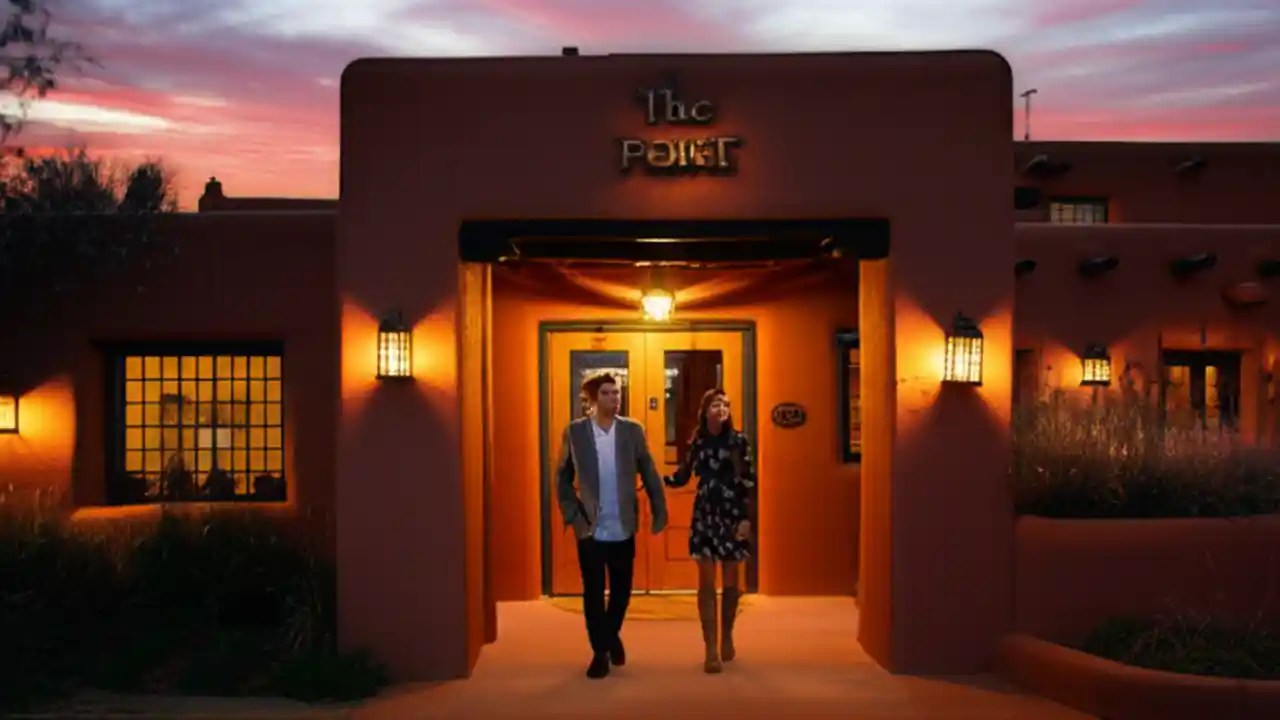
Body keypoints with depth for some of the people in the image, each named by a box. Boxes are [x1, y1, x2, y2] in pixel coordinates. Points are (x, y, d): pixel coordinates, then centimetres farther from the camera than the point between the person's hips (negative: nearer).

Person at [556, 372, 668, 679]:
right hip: (590, 529, -1)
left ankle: (612, 635, 38)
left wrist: (660, 512, 1)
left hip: (623, 528, 1)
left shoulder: (633, 430, 0)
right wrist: (572, 515, -5)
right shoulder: (574, 432, -4)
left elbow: (649, 474, 4)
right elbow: (563, 479, 2)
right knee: (593, 593, 5)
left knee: (622, 590, 12)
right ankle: (600, 651, 21)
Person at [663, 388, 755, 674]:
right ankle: (711, 648, 2)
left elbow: (749, 482, -5)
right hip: (704, 515, 1)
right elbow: (682, 478, 5)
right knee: (707, 582, -1)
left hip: (732, 515, -1)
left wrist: (746, 518, -11)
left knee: (730, 581, 8)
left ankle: (727, 637, 28)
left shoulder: (739, 441, -4)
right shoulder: (696, 442, 3)